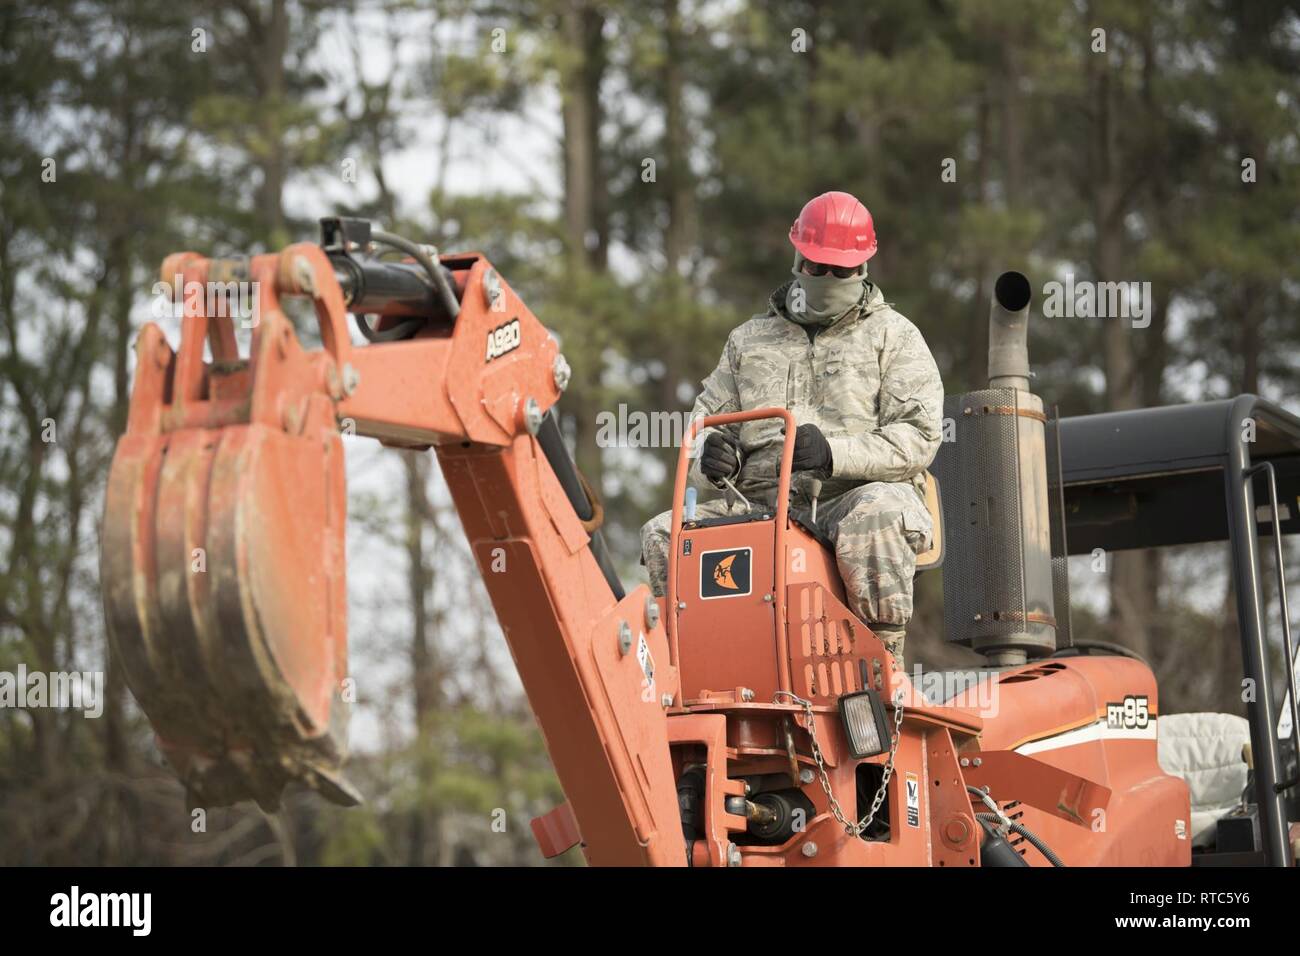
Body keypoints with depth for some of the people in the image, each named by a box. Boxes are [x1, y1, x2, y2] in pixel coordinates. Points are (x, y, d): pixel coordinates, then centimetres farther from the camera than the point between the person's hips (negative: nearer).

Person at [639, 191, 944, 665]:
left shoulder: (893, 336, 10)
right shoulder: (750, 340, 22)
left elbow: (917, 436, -2)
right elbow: (707, 420, 23)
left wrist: (834, 453, -18)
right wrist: (712, 455, -4)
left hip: (852, 496, -3)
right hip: (761, 503, 4)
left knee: (878, 512, -40)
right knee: (662, 535, -18)